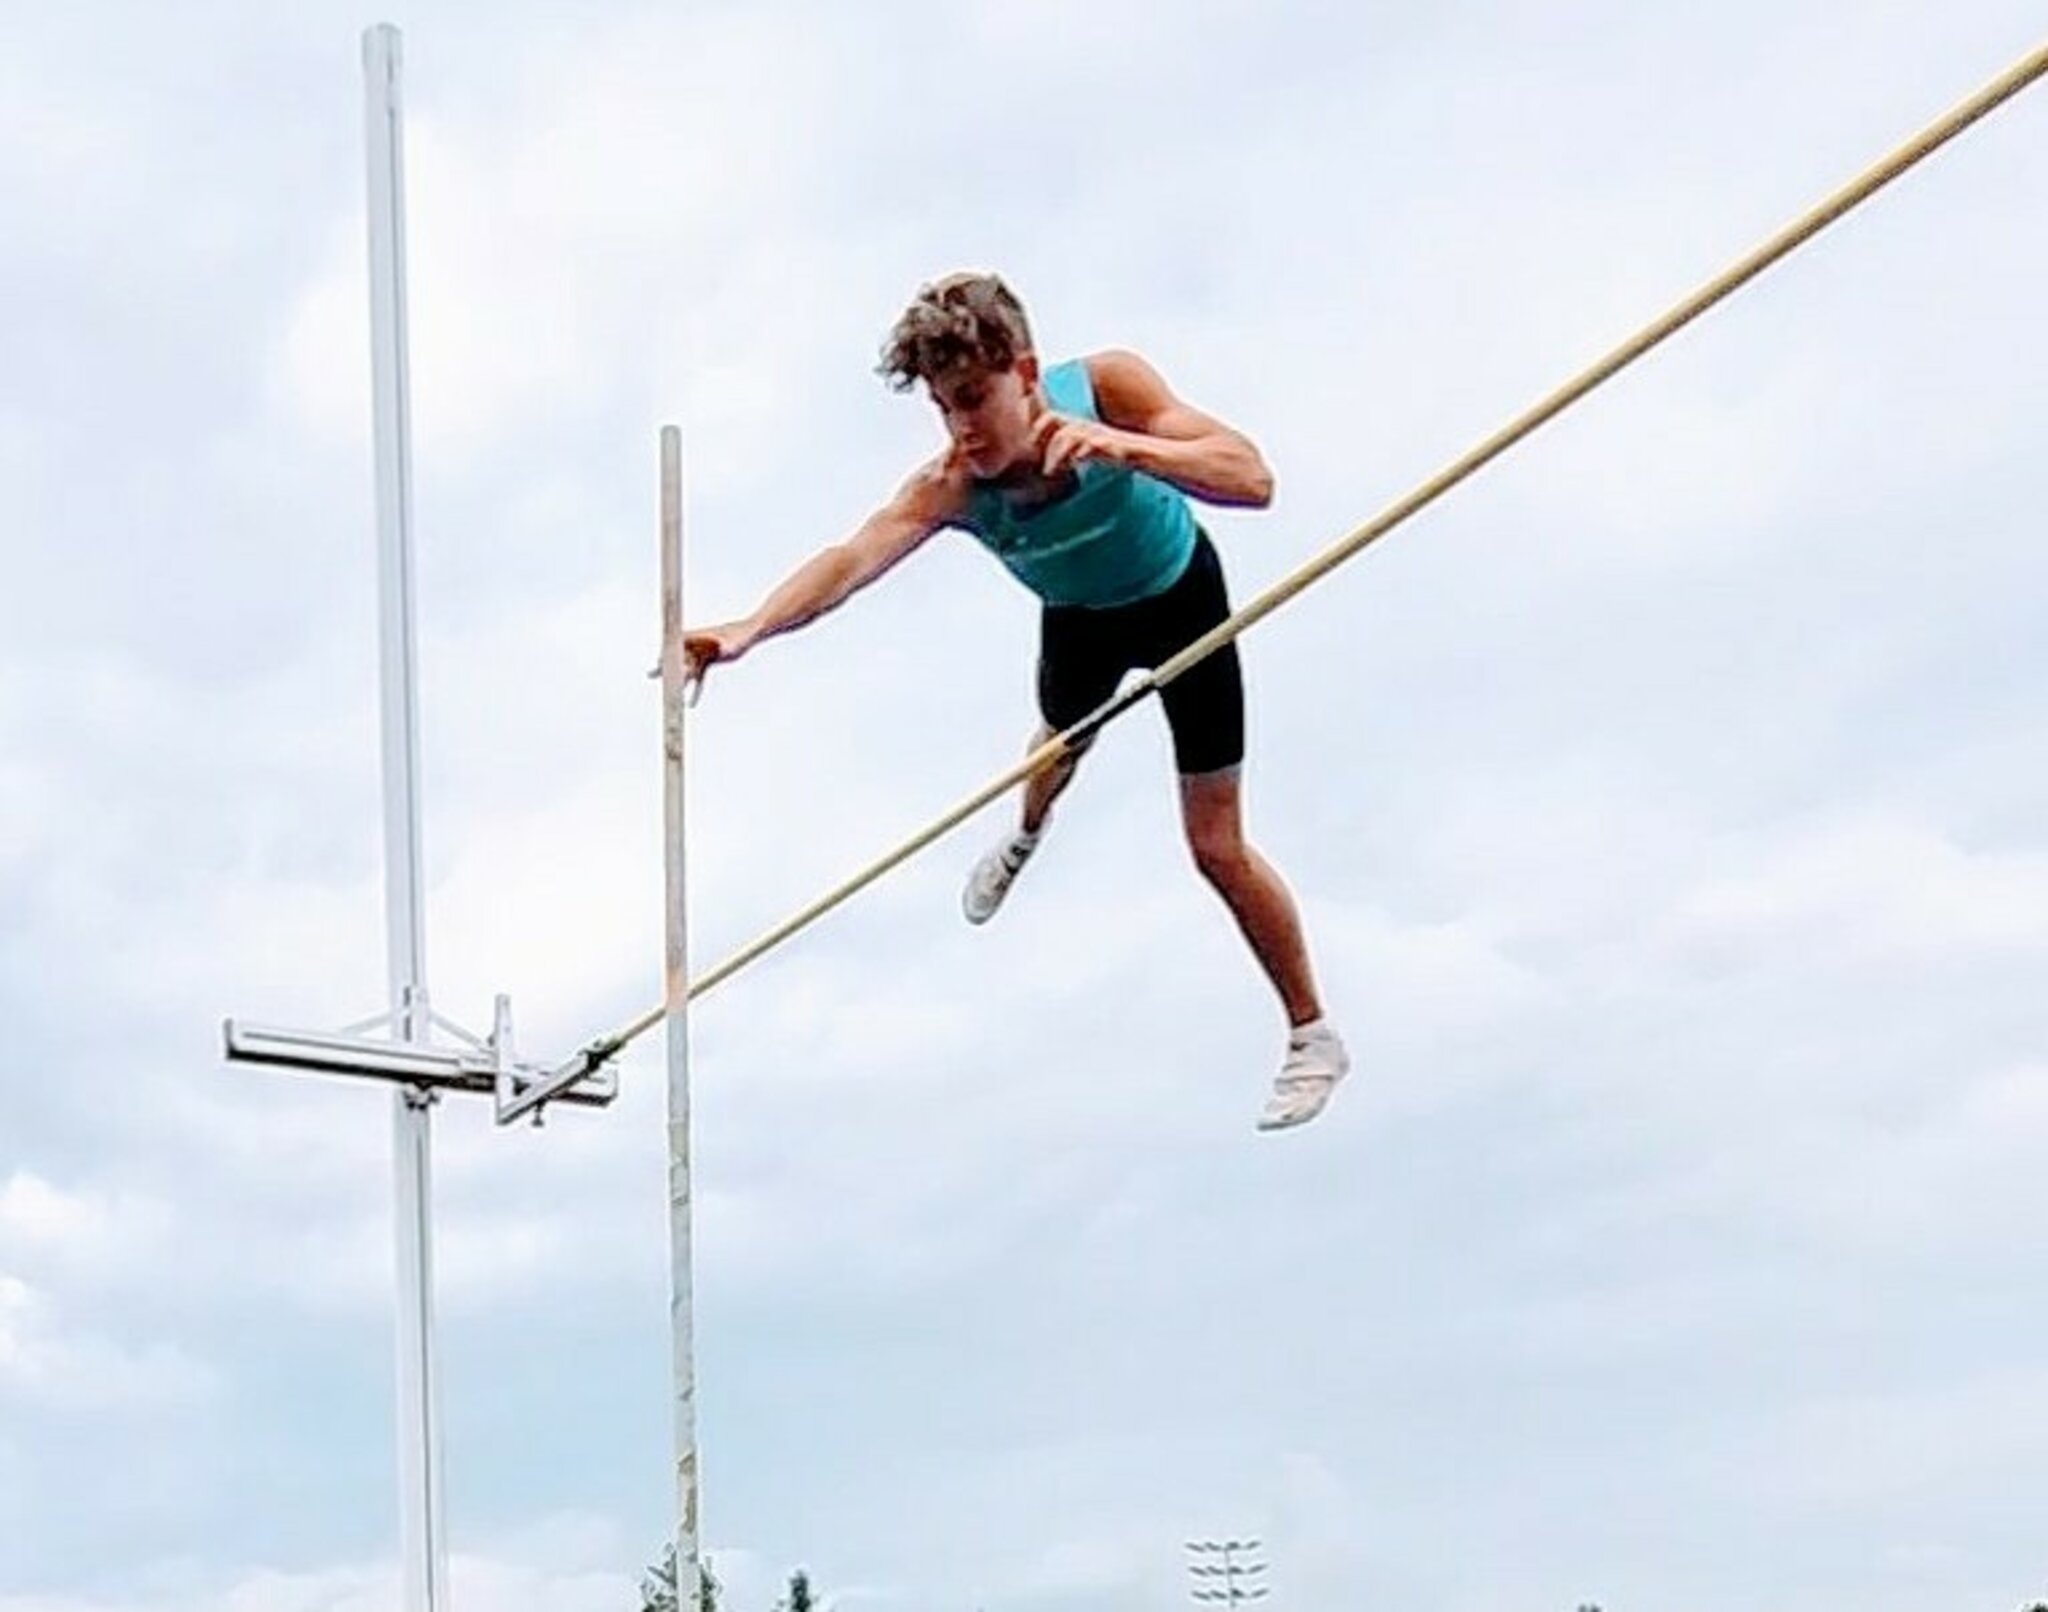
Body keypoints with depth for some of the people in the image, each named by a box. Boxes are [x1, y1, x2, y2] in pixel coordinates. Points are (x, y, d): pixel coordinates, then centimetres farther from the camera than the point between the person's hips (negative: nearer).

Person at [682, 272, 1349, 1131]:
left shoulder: (1105, 385, -39)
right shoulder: (951, 485, -36)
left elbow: (1252, 480, -47)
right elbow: (854, 557, -53)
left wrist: (1118, 447, -61)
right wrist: (749, 628, -72)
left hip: (1180, 597, -3)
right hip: (1079, 616, 3)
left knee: (1217, 846, -2)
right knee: (1062, 739, 34)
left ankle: (1314, 1036, 17)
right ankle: (1027, 835, 73)